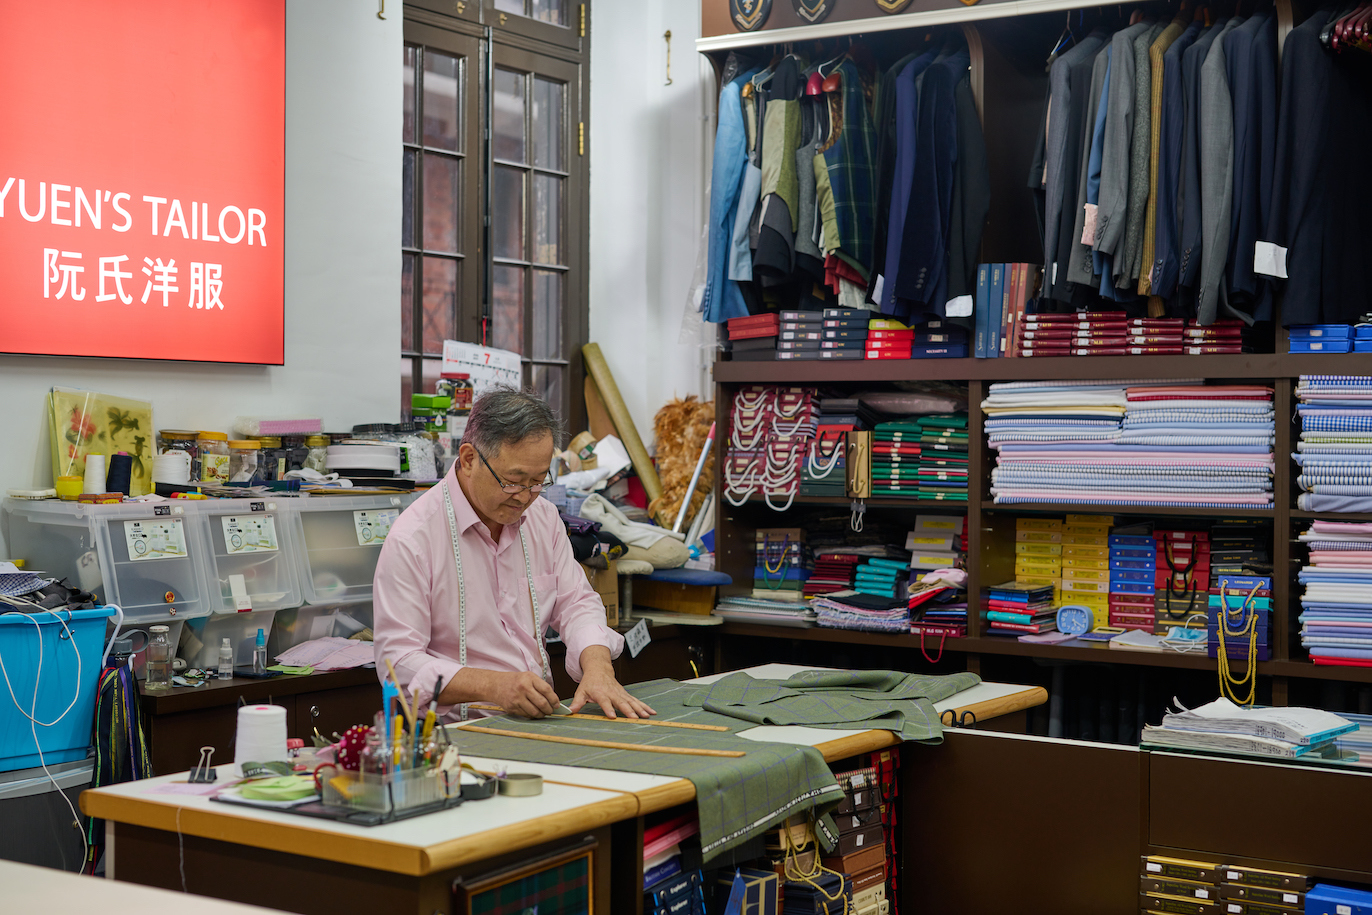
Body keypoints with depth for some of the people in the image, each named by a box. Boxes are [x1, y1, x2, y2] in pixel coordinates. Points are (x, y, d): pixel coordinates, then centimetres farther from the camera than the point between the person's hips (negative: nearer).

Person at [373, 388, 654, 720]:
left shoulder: (544, 516, 11)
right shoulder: (412, 539, -11)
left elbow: (575, 603, 13)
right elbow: (398, 662, -15)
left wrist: (597, 665, -10)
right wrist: (494, 686, -29)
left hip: (540, 718, 6)